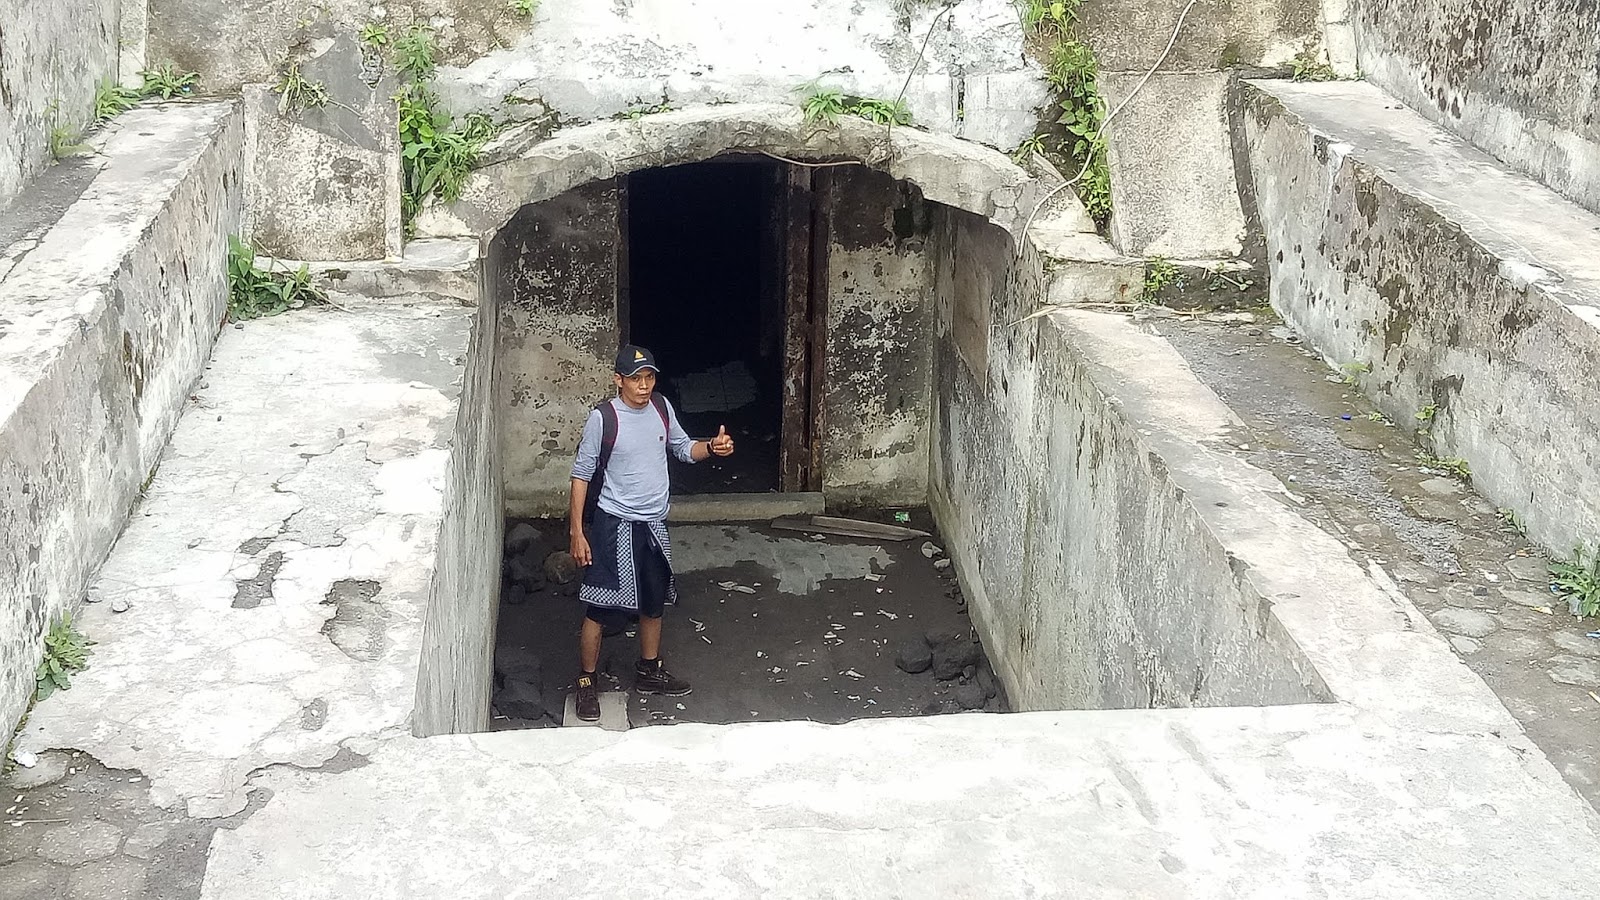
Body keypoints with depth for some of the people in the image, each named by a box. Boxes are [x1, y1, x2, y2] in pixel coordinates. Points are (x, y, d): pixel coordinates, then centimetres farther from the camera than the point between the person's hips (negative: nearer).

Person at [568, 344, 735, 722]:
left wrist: (712, 447, -9)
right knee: (601, 609, -1)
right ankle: (587, 683, 15)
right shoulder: (603, 418, -17)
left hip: (654, 523, 6)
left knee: (653, 602, 18)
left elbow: (683, 448, 13)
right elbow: (581, 475, -11)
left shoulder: (661, 407, -1)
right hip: (614, 525, -6)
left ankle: (650, 673, 36)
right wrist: (577, 531, -13)